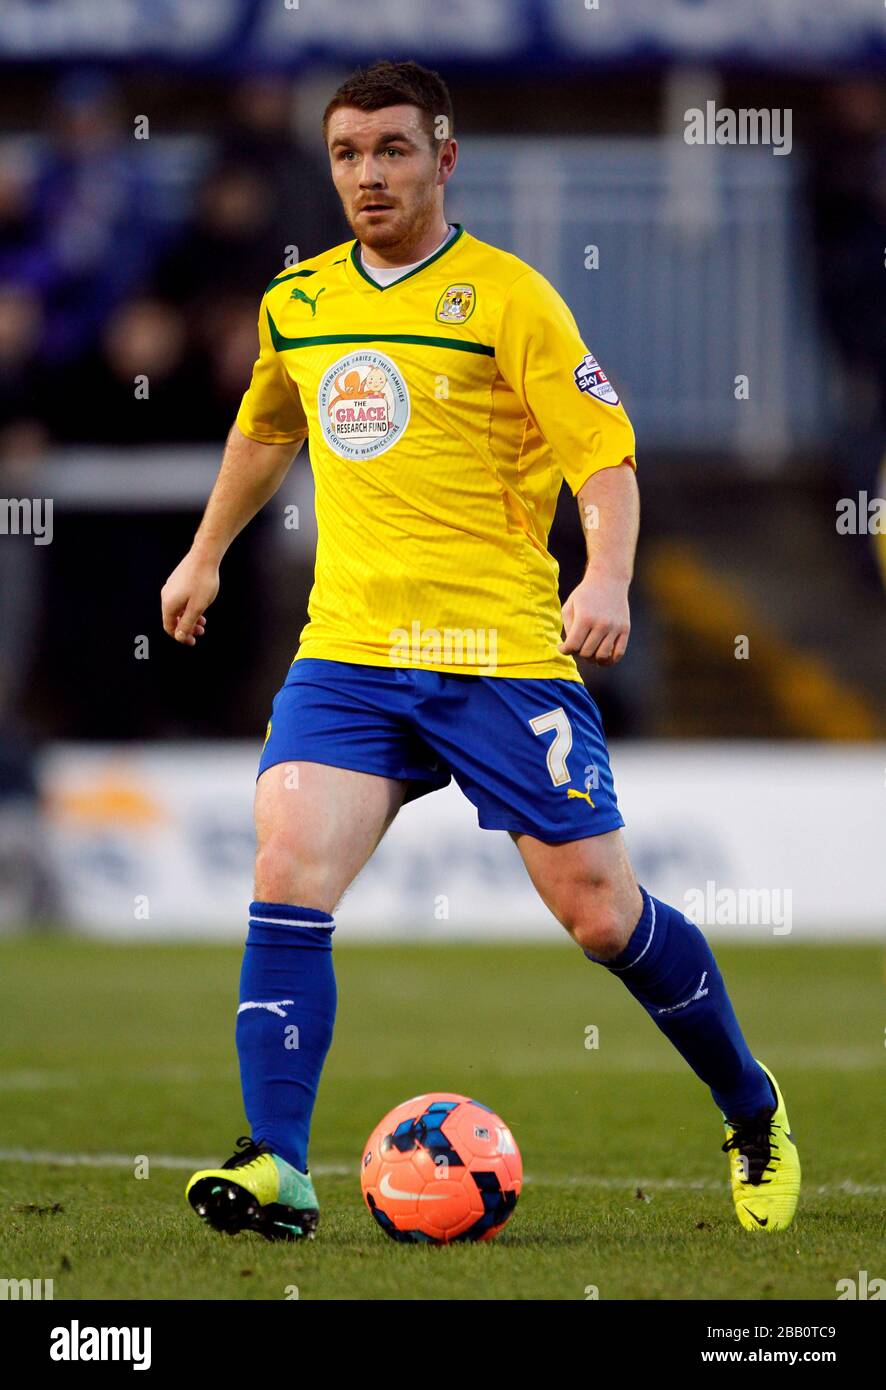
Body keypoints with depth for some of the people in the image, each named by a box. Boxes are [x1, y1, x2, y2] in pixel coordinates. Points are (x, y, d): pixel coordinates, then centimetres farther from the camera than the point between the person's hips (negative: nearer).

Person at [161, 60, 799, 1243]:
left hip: (499, 653, -4)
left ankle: (753, 1113, 23)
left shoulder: (507, 297, -5)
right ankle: (276, 1168, -17)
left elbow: (605, 454, -8)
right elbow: (266, 427, 33)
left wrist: (608, 577, -25)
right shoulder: (297, 304, 12)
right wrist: (206, 555, 40)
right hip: (348, 649, 4)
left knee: (600, 912, -2)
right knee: (289, 871, -18)